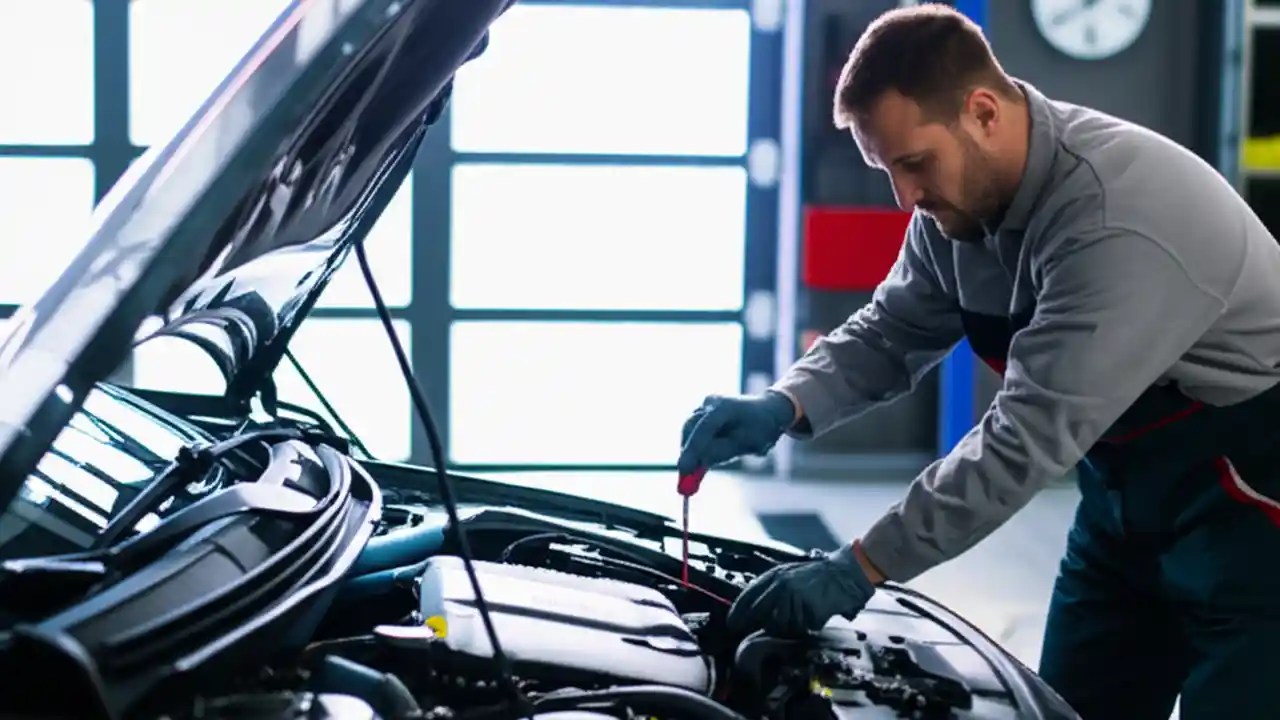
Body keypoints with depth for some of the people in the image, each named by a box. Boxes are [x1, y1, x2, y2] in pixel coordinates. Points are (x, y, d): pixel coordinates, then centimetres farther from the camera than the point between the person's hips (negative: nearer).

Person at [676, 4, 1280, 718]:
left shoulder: (1118, 222, -33)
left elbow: (1029, 438, -35)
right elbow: (892, 332, 6)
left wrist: (859, 569, -32)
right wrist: (783, 408, -15)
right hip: (1128, 493, 8)